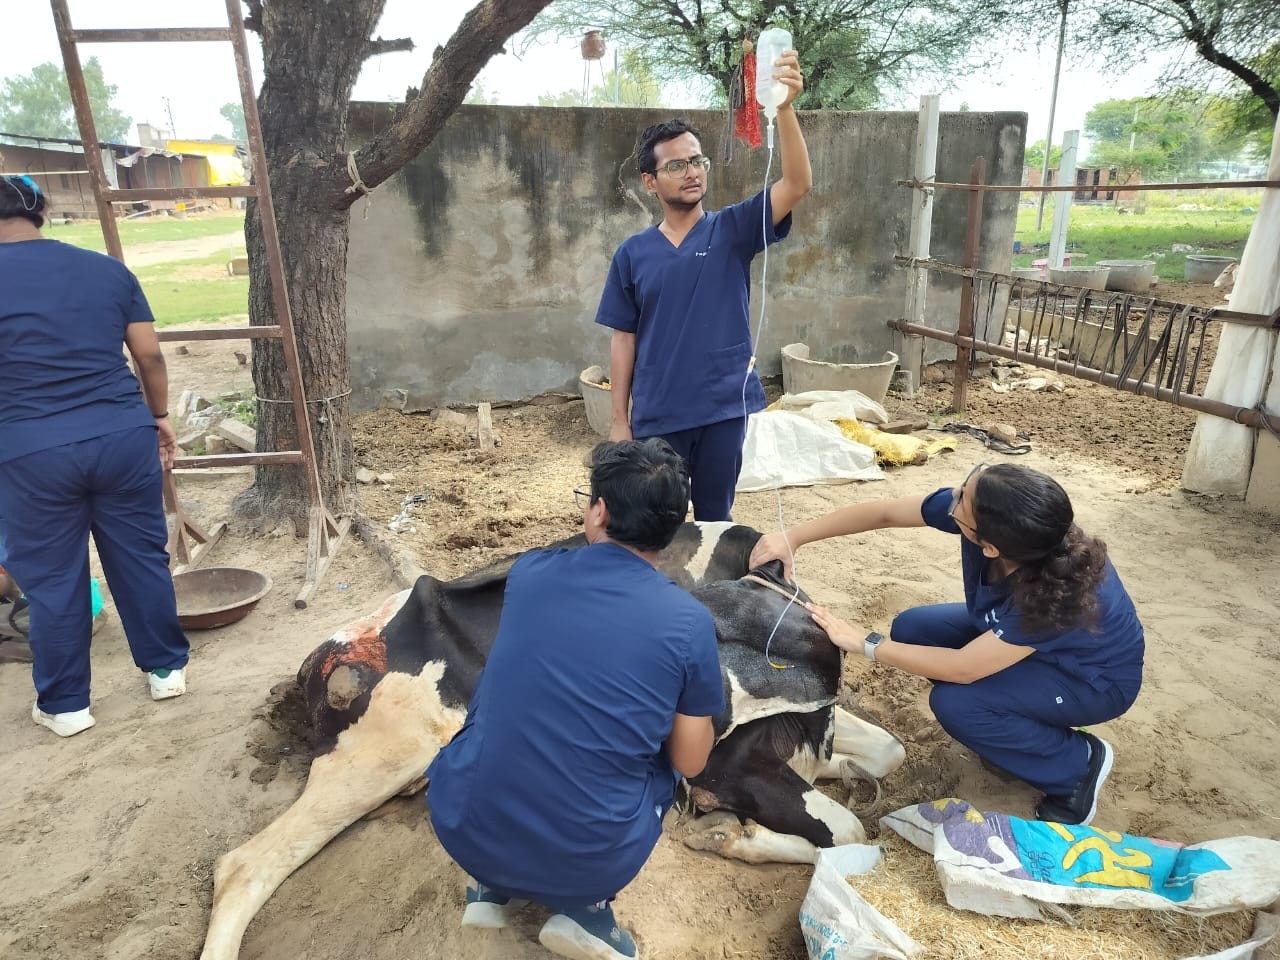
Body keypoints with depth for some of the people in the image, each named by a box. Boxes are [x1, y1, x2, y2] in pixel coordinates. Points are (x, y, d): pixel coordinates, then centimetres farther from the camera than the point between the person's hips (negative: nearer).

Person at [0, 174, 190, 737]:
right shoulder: (108, 269, 5)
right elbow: (150, 356, 6)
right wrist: (160, 417, 18)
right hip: (123, 437, 2)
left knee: (52, 577, 11)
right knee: (141, 556, 15)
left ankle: (64, 705, 25)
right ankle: (166, 669, 29)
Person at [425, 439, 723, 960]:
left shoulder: (528, 572, -4)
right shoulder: (689, 623, -11)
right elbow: (690, 763, 0)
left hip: (465, 829, 3)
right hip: (589, 860, -2)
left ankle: (492, 883, 22)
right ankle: (583, 906, 11)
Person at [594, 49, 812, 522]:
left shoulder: (732, 230, -1)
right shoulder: (633, 252, 2)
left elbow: (798, 183, -15)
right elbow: (624, 338, 4)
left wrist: (783, 108, -30)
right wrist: (619, 418, 1)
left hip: (724, 410, 0)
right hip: (656, 417, 1)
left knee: (715, 520, 15)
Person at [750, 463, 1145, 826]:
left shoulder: (1056, 592, -41)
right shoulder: (970, 499, -28)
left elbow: (962, 668, -34)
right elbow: (883, 513, -17)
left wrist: (863, 643, -28)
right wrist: (793, 538, -22)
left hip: (1096, 678, -6)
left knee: (954, 703, -26)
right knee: (912, 628, -8)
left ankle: (1079, 763, -1)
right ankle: (1010, 730, 9)